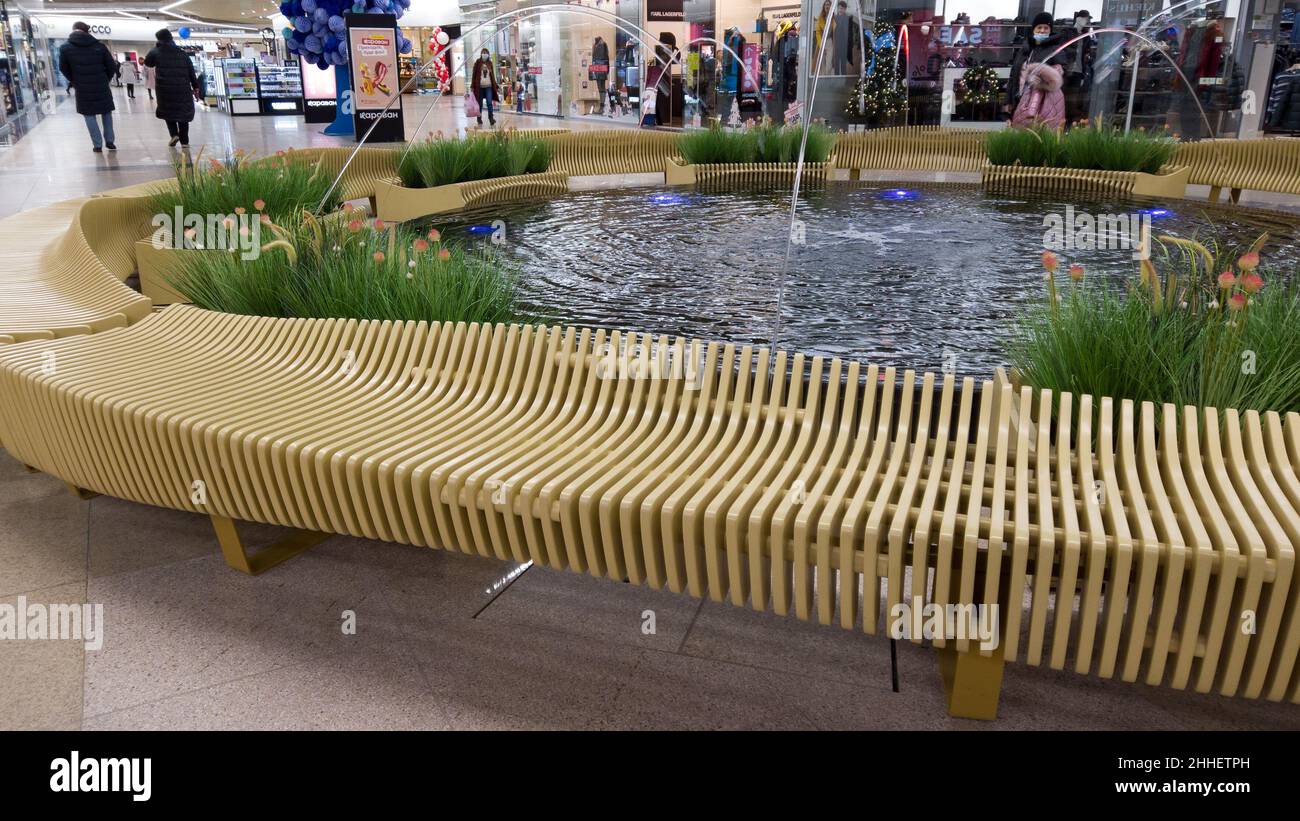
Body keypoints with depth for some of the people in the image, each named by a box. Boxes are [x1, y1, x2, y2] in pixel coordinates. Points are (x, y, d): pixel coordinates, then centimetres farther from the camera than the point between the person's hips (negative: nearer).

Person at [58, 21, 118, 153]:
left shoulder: (65, 48, -2)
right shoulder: (99, 46, -4)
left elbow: (63, 69, 5)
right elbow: (112, 66, -1)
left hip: (82, 89, 0)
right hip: (102, 87, 0)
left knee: (90, 116, 8)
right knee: (106, 113, 17)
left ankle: (97, 145, 7)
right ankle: (109, 141, 14)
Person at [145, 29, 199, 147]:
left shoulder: (156, 52, 1)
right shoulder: (182, 53, 7)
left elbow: (147, 63, 17)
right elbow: (191, 70, 5)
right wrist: (195, 85, 9)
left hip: (165, 88, -2)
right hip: (183, 88, 2)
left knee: (168, 111, 12)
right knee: (183, 111, 7)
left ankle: (174, 134, -7)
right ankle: (184, 140, 5)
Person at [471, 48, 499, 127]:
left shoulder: (490, 63, 9)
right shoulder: (478, 63, 0)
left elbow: (493, 76, 14)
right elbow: (474, 75, 0)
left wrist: (496, 87, 13)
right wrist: (472, 86, -6)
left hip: (488, 86, 1)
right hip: (480, 86, -1)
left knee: (489, 103, -10)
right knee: (480, 104, 5)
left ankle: (491, 119, -11)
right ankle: (479, 120, 14)